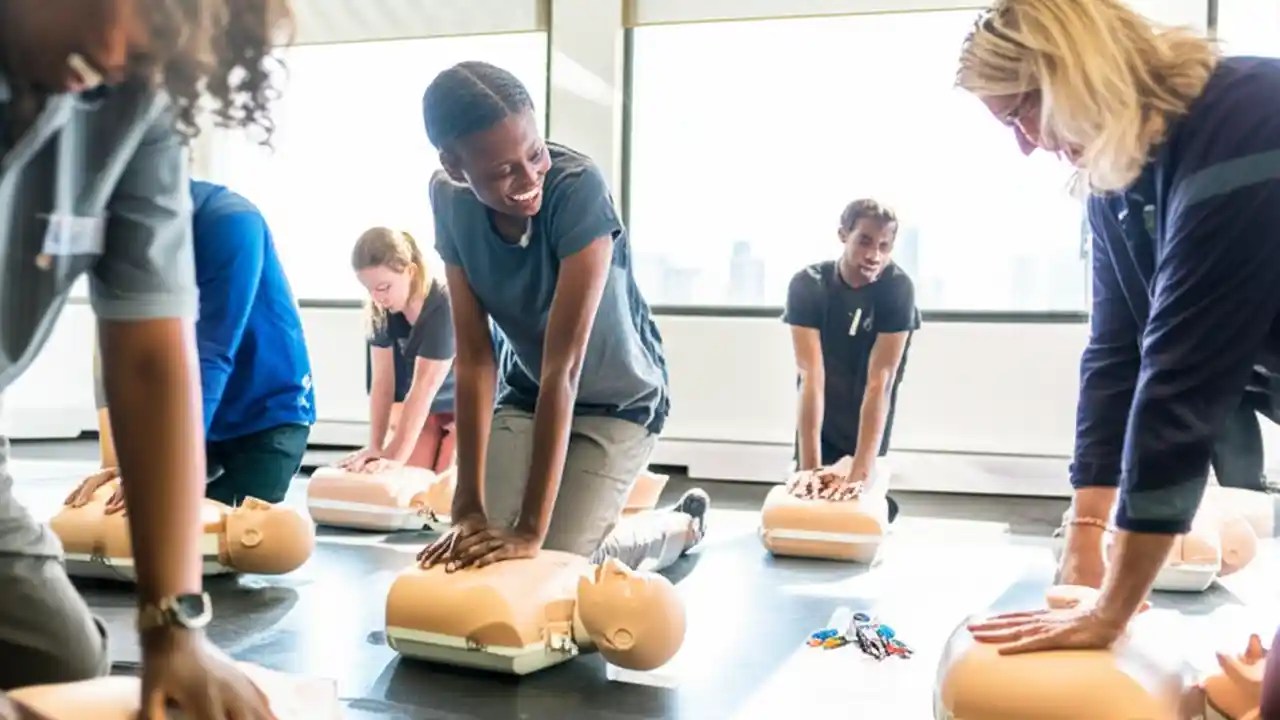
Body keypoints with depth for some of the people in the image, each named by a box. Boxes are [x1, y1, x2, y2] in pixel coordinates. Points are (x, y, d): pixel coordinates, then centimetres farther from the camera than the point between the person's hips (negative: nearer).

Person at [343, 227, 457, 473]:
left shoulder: (444, 306, -33)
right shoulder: (382, 310, -16)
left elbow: (424, 386, -35)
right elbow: (382, 381, -15)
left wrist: (396, 457, -36)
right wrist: (376, 446, -20)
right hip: (426, 407, 6)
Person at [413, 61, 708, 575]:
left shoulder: (578, 186, -33)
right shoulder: (449, 199, -18)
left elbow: (564, 364, -34)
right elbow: (474, 356, -18)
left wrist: (531, 529, -34)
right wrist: (468, 509, -22)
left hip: (618, 399, -4)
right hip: (526, 391, 4)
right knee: (483, 555, -5)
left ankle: (682, 526, 19)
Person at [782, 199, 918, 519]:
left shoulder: (898, 288, -25)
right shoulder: (807, 285, -25)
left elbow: (879, 383, -31)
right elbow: (812, 377, -32)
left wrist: (862, 469, -38)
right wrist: (809, 467, -38)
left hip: (870, 421, 0)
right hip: (821, 418, 1)